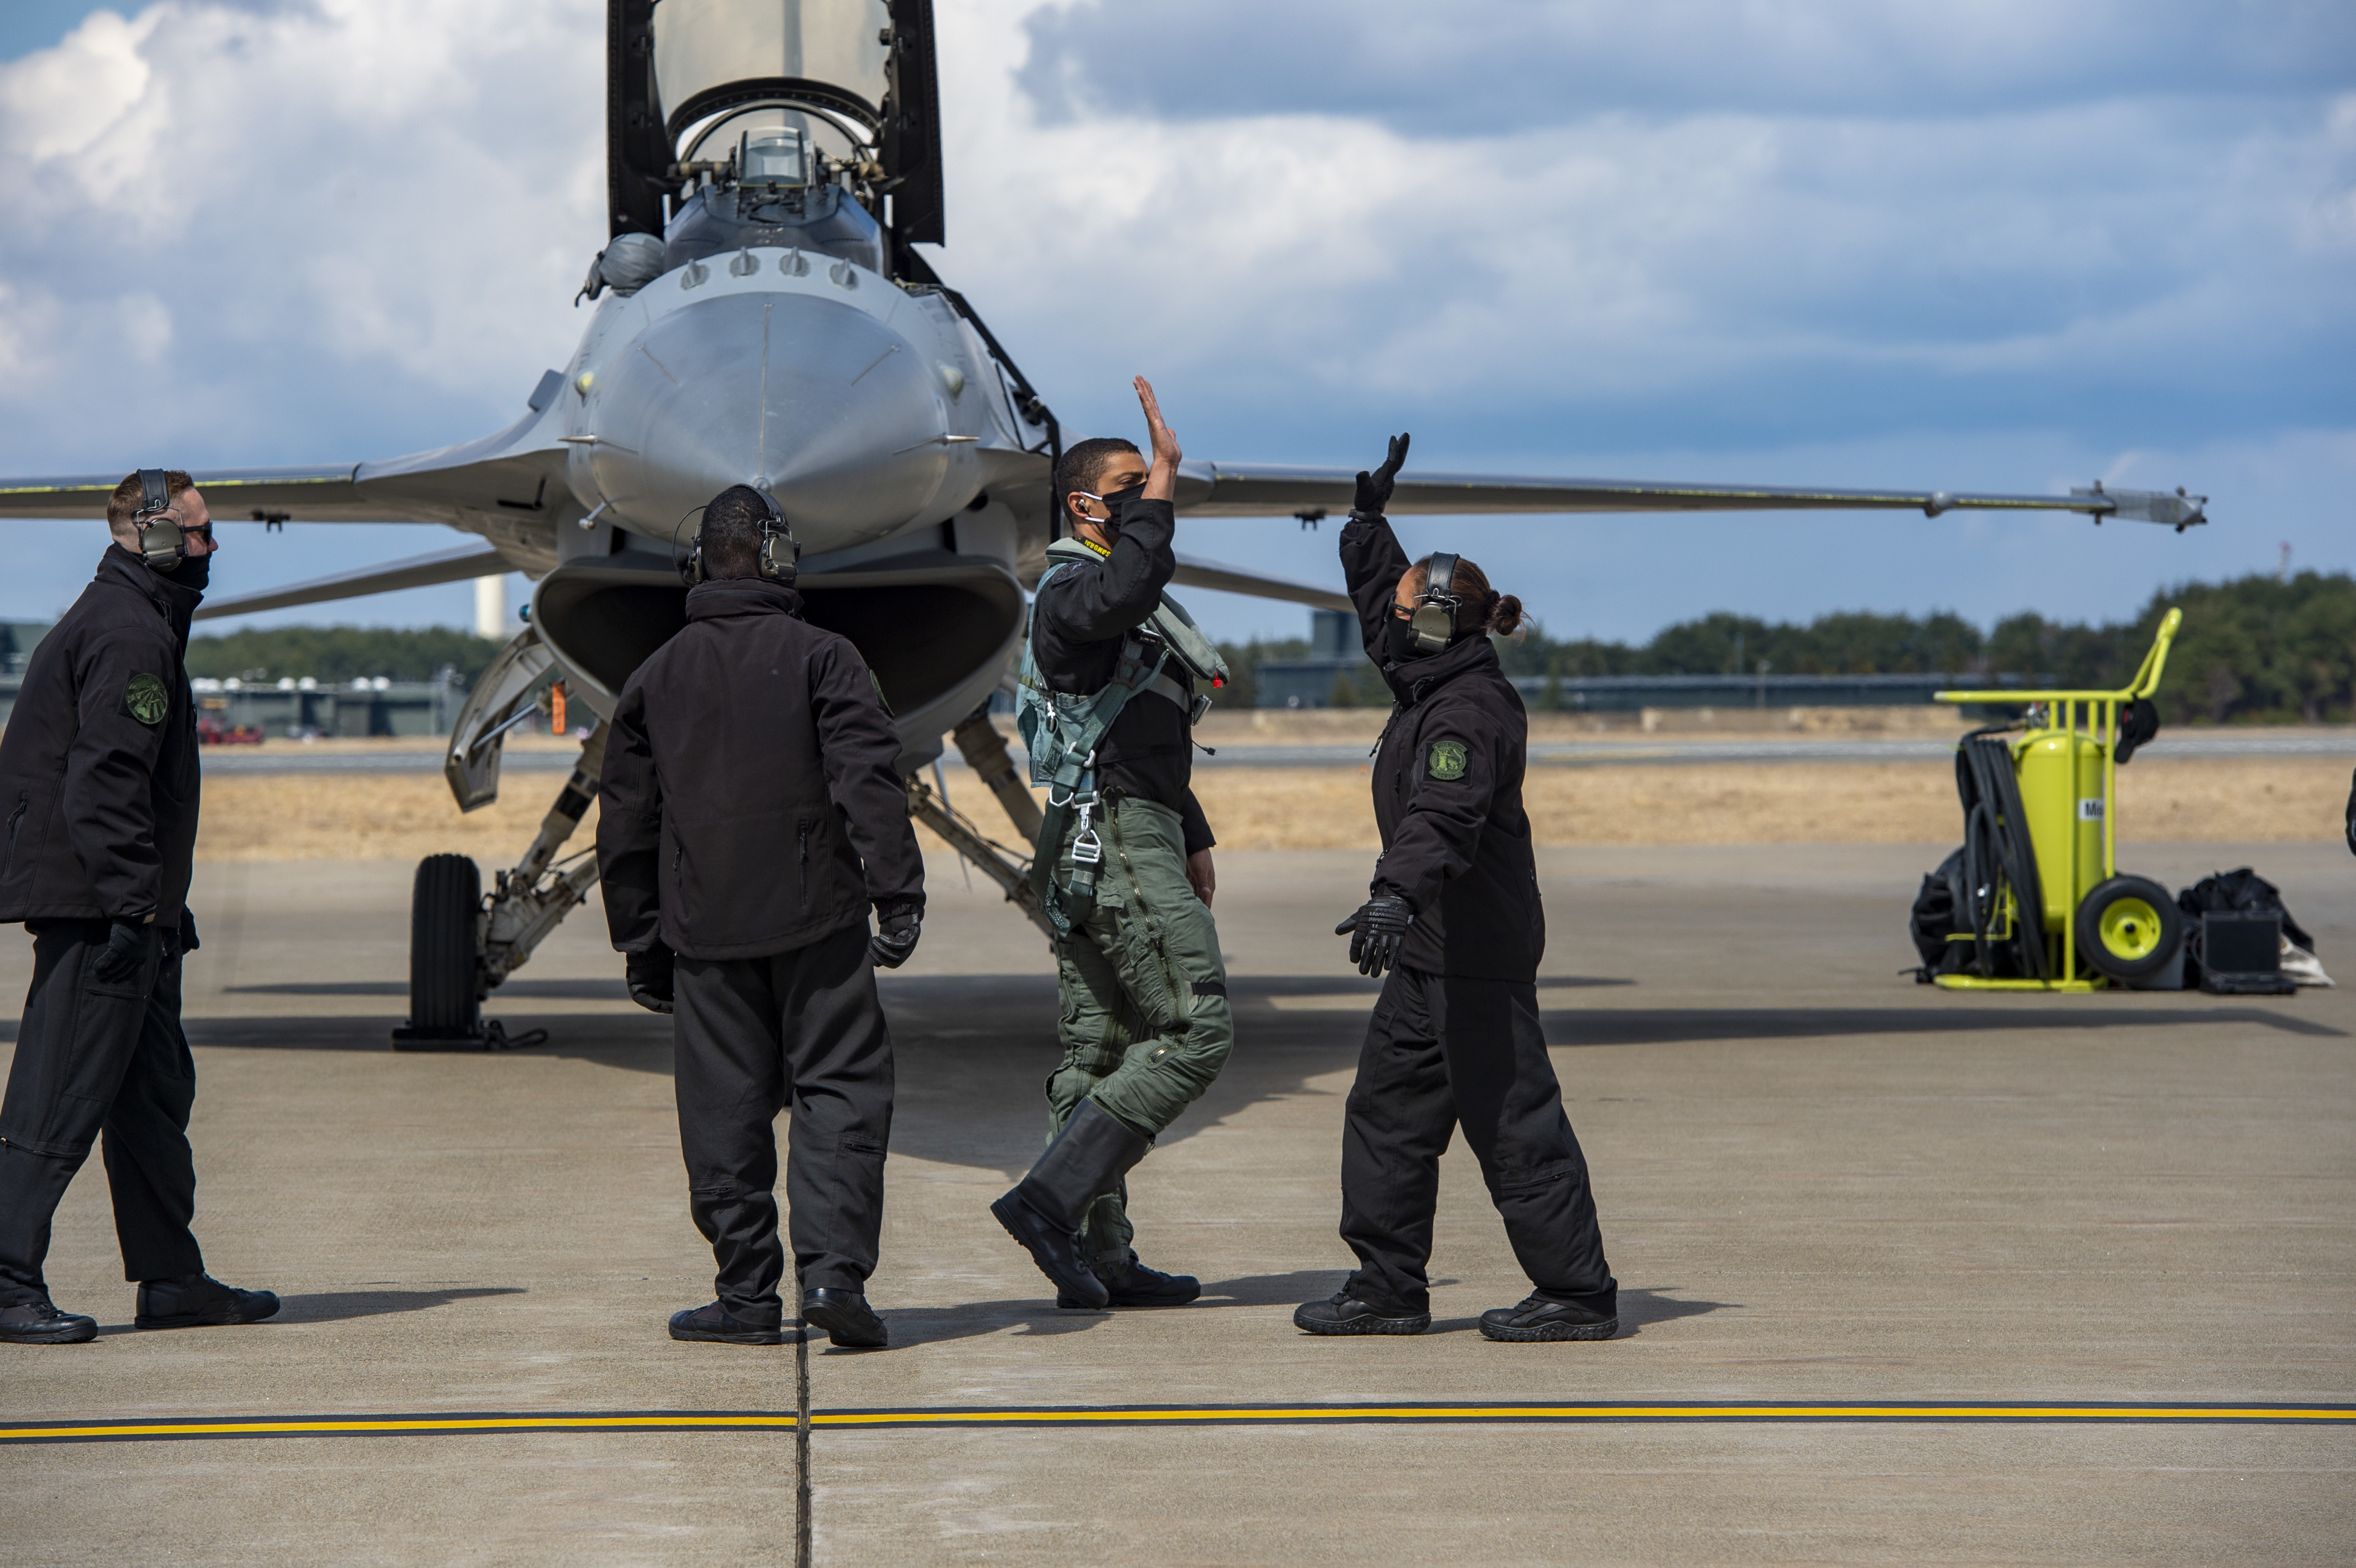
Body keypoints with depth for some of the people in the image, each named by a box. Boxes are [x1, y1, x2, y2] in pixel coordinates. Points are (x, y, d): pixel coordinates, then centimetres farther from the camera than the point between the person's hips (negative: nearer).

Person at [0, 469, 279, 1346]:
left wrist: (162, 910, 24)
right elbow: (106, 782, -22)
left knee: (155, 1092, 13)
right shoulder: (130, 634, -13)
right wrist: (134, 905, -25)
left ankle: (173, 1279, 19)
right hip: (99, 910, -11)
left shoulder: (127, 620, 21)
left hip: (116, 912, 11)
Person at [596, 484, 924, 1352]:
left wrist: (640, 944, 20)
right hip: (816, 919, -3)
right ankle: (832, 1271, -12)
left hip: (705, 927, 3)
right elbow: (869, 781, -11)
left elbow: (624, 823, 14)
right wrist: (898, 892, -12)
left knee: (725, 1108, 6)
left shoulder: (655, 678, 11)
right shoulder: (821, 658, -1)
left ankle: (748, 1295, 7)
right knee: (838, 1086, 1)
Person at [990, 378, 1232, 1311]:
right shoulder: (1070, 590, -9)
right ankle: (1049, 1198, -16)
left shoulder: (1134, 611, 24)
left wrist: (1193, 840, 32)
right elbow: (1126, 588, -36)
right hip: (1117, 841, -10)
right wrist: (1163, 477, -29)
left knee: (1100, 1050, 7)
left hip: (1104, 845, 10)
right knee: (1195, 1030, -13)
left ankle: (1100, 1259, 8)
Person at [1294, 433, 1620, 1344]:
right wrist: (1368, 520, 35)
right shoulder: (1435, 685, 11)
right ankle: (1390, 1287, 17)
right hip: (1431, 954, 10)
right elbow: (1379, 598, 31)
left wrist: (1394, 895, -48)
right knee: (1387, 1109, 11)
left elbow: (1443, 814, -35)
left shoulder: (1469, 710, -18)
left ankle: (1579, 1296, 0)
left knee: (1514, 1122, -6)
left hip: (1477, 956, -10)